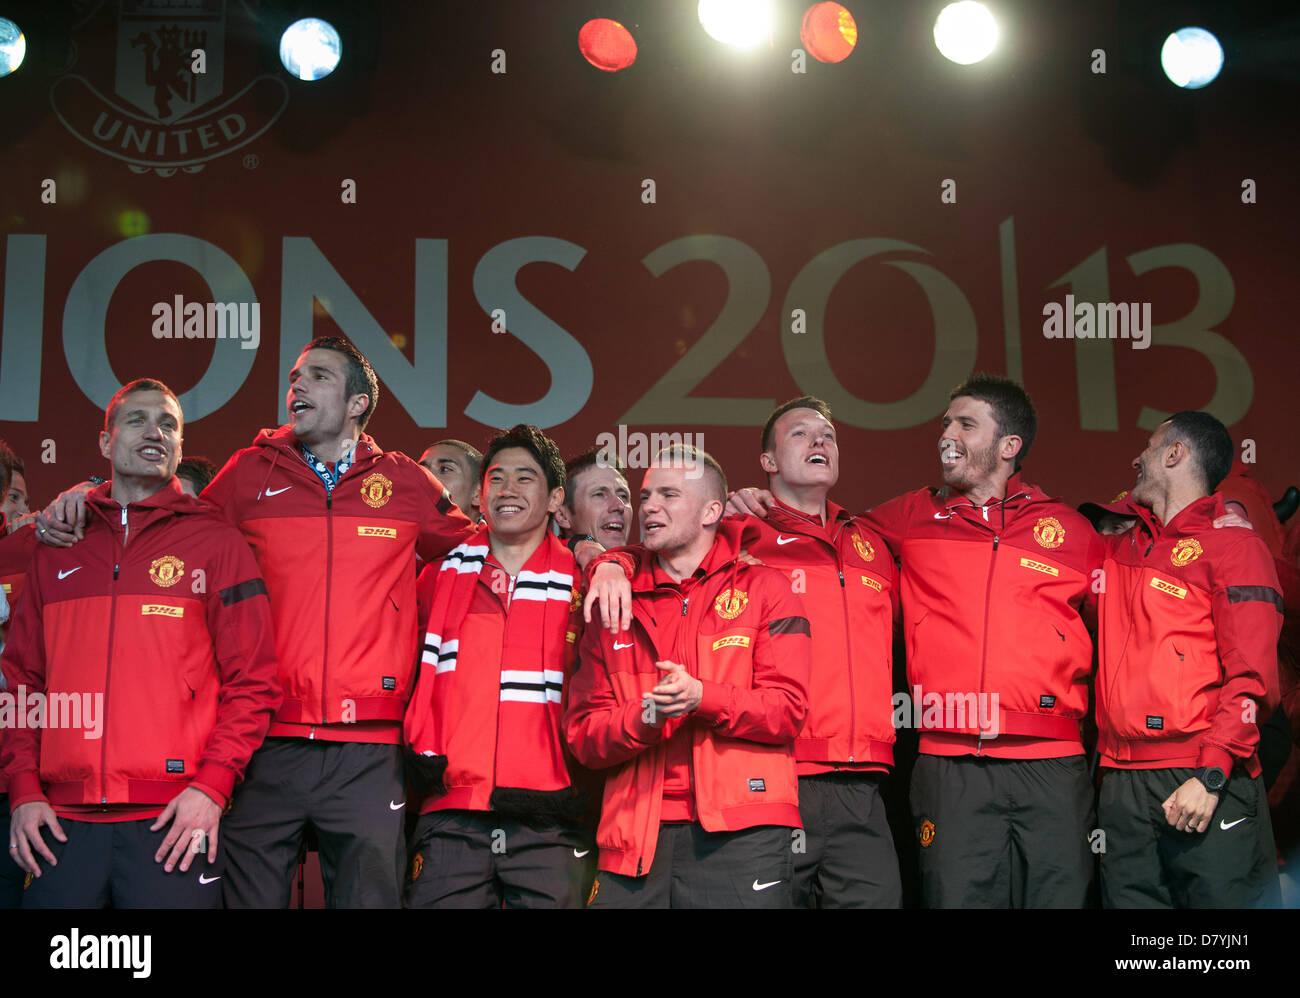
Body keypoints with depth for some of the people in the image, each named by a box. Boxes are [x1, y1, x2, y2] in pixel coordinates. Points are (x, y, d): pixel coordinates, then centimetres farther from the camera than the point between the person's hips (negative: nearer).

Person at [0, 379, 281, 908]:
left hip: (176, 822, -2)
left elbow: (252, 680, 1)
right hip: (62, 823, 3)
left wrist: (212, 785, -10)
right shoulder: (57, 549, 15)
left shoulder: (216, 542, 5)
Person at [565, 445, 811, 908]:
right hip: (635, 838, 3)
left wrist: (703, 699, -17)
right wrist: (644, 717, -12)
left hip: (739, 834, -2)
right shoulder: (615, 605, 15)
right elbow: (582, 734, 9)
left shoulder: (764, 588, 8)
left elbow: (788, 709, -1)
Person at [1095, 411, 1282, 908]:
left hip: (1205, 784, -5)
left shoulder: (1234, 544, 0)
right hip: (1121, 786, 5)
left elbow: (1251, 676, -8)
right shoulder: (1117, 548, 17)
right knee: (1130, 898, 6)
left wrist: (1211, 774, -17)